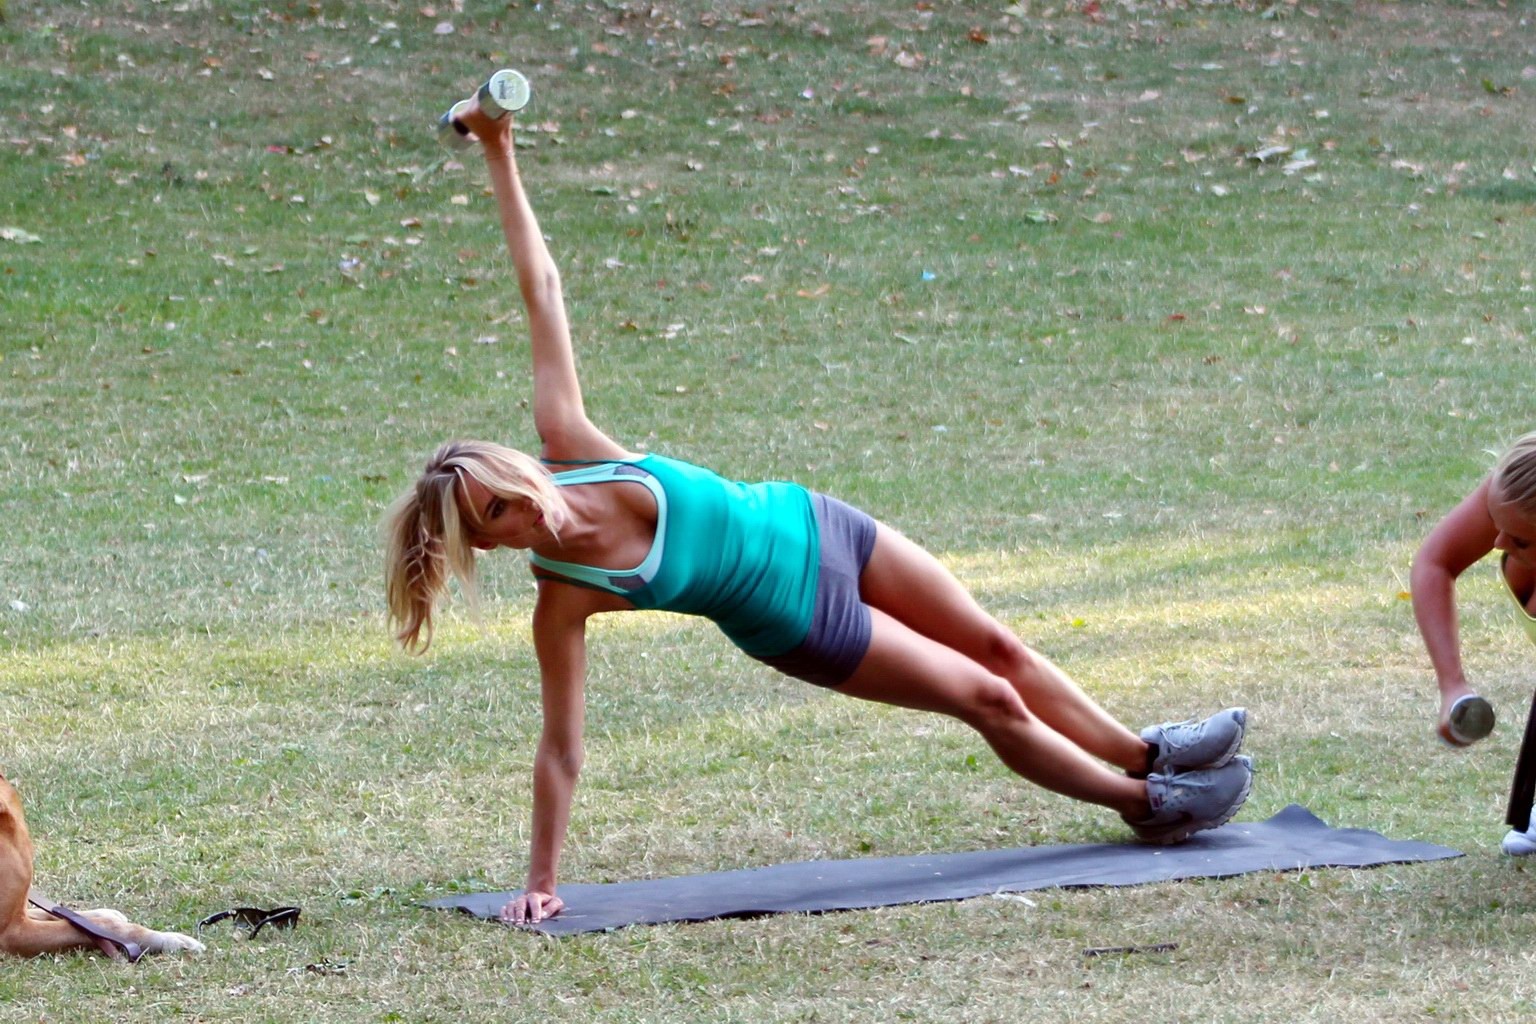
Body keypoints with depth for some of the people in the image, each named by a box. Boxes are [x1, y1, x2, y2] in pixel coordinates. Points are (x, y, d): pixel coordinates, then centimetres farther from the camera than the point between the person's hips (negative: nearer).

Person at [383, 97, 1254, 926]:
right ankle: (1148, 805, 30)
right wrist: (540, 883, -22)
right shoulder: (563, 598, -27)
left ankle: (1145, 753, 42)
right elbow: (561, 747, -22)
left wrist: (500, 154, -22)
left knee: (997, 650, 19)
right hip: (801, 622, -4)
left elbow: (542, 291, -20)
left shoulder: (565, 445, -20)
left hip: (808, 524, 4)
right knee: (989, 699, 7)